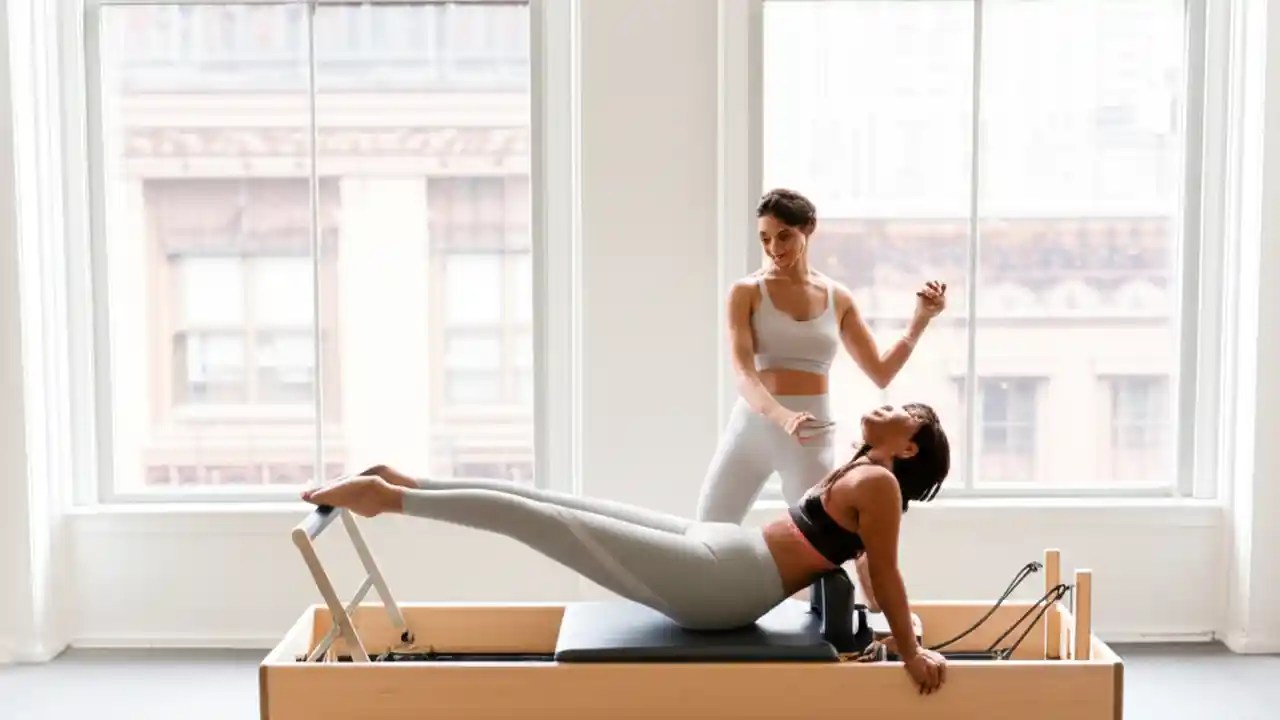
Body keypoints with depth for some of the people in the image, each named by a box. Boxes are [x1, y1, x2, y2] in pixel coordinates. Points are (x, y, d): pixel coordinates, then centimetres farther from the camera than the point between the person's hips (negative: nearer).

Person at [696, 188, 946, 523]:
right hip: (752, 424, -1)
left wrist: (921, 319, 0)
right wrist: (781, 415, -33)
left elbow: (881, 373, 9)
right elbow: (743, 372, -15)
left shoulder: (838, 298, 7)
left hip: (812, 433, 1)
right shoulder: (747, 291, -1)